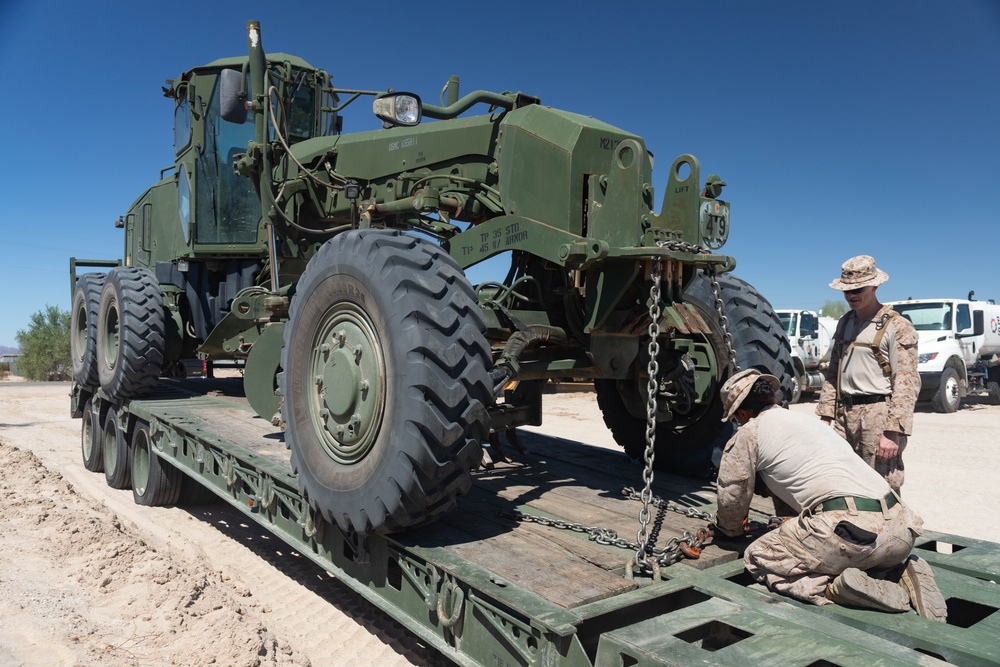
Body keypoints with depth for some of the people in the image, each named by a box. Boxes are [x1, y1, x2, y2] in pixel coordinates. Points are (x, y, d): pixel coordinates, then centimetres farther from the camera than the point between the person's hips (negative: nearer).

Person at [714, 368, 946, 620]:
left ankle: (838, 588, -10)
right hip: (900, 530, 8)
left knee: (758, 557, 8)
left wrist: (732, 529, 36)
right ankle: (901, 577, 9)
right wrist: (791, 521, 58)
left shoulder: (750, 432, 8)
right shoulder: (808, 419, 30)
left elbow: (732, 496, 15)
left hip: (850, 530, -8)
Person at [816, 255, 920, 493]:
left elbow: (907, 384, -11)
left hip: (878, 416, -6)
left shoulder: (897, 327, -5)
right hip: (844, 415, 7)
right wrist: (825, 415, 12)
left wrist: (893, 431, -18)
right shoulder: (844, 323, 16)